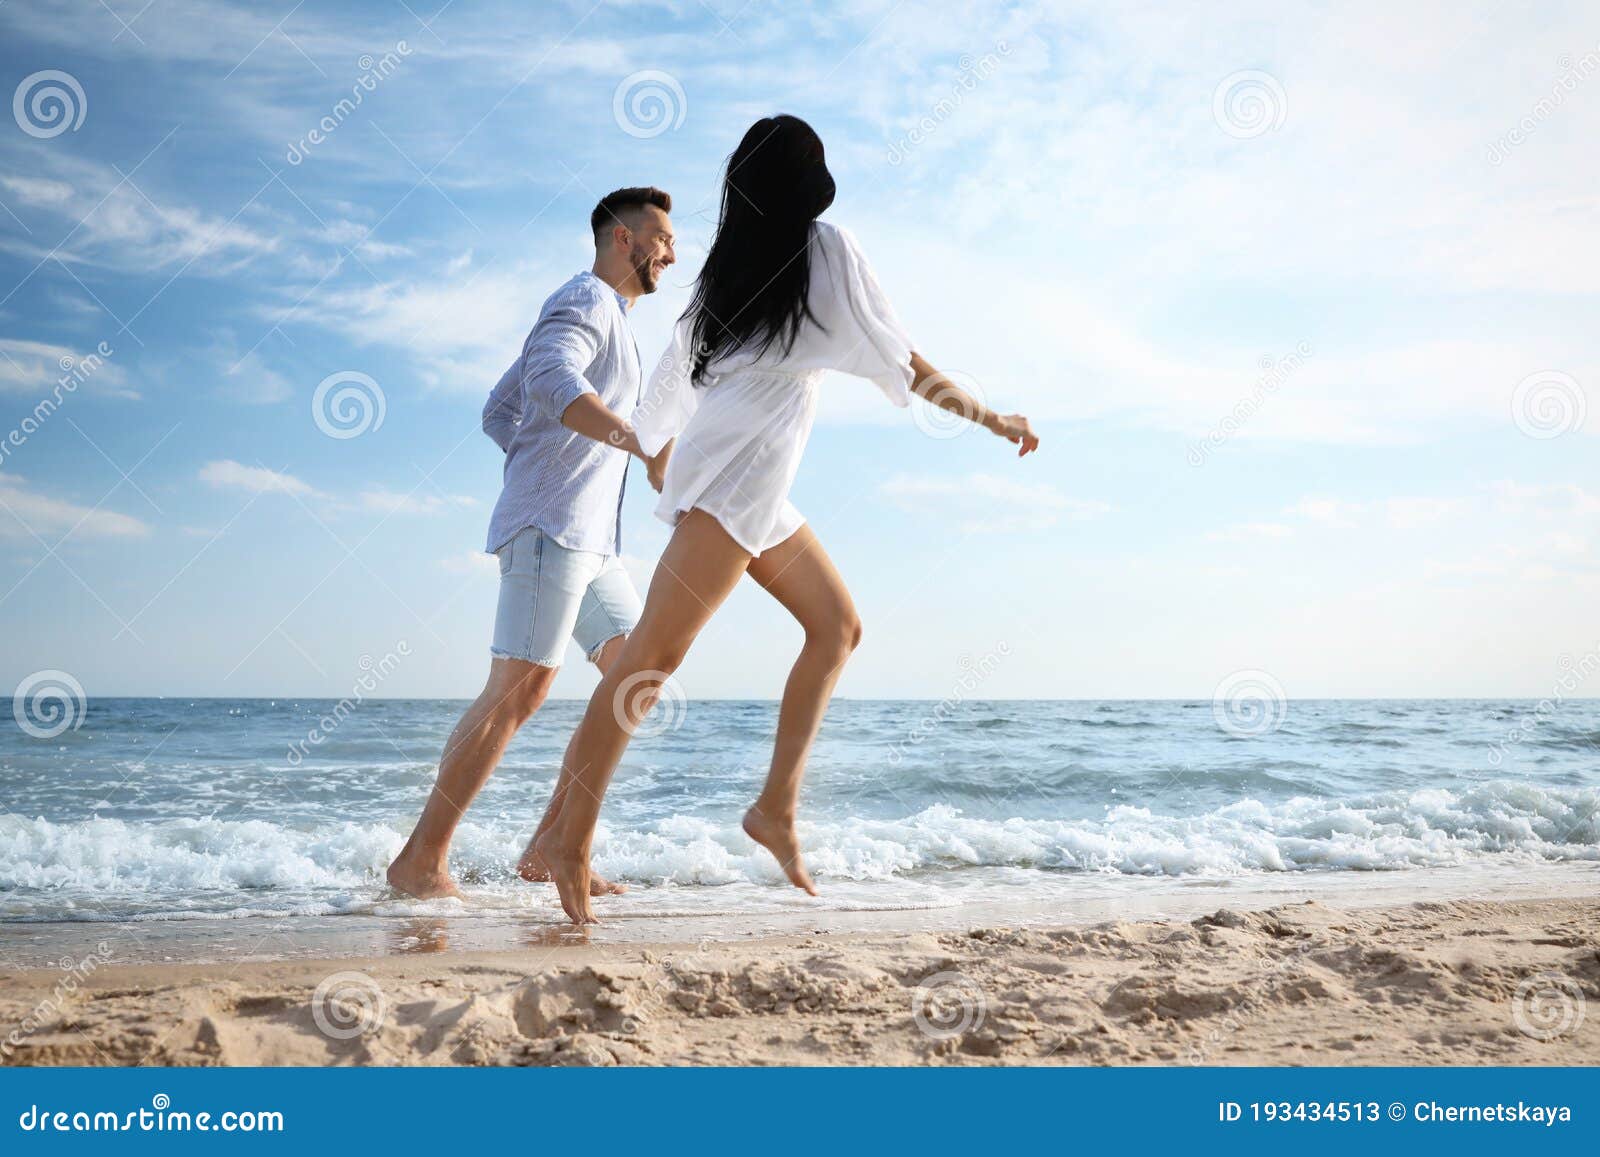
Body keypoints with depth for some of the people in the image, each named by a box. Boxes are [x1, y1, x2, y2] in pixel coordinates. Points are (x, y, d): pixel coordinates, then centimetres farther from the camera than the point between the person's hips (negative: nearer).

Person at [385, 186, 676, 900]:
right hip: (551, 525, -10)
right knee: (520, 686, -14)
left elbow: (498, 412, 28)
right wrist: (645, 444, -34)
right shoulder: (586, 299, -3)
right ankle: (419, 863, -10)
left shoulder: (608, 319, 28)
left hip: (588, 539, 10)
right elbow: (555, 383, -26)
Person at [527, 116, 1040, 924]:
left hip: (753, 485, 9)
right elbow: (905, 365, 2)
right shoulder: (825, 248, 1)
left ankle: (777, 805, 7)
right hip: (740, 470, -9)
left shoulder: (731, 261, 20)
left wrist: (662, 465, 32)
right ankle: (569, 836, -17)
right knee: (657, 650, -14)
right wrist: (992, 418, 12)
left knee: (837, 623, 12)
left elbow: (670, 381, 21)